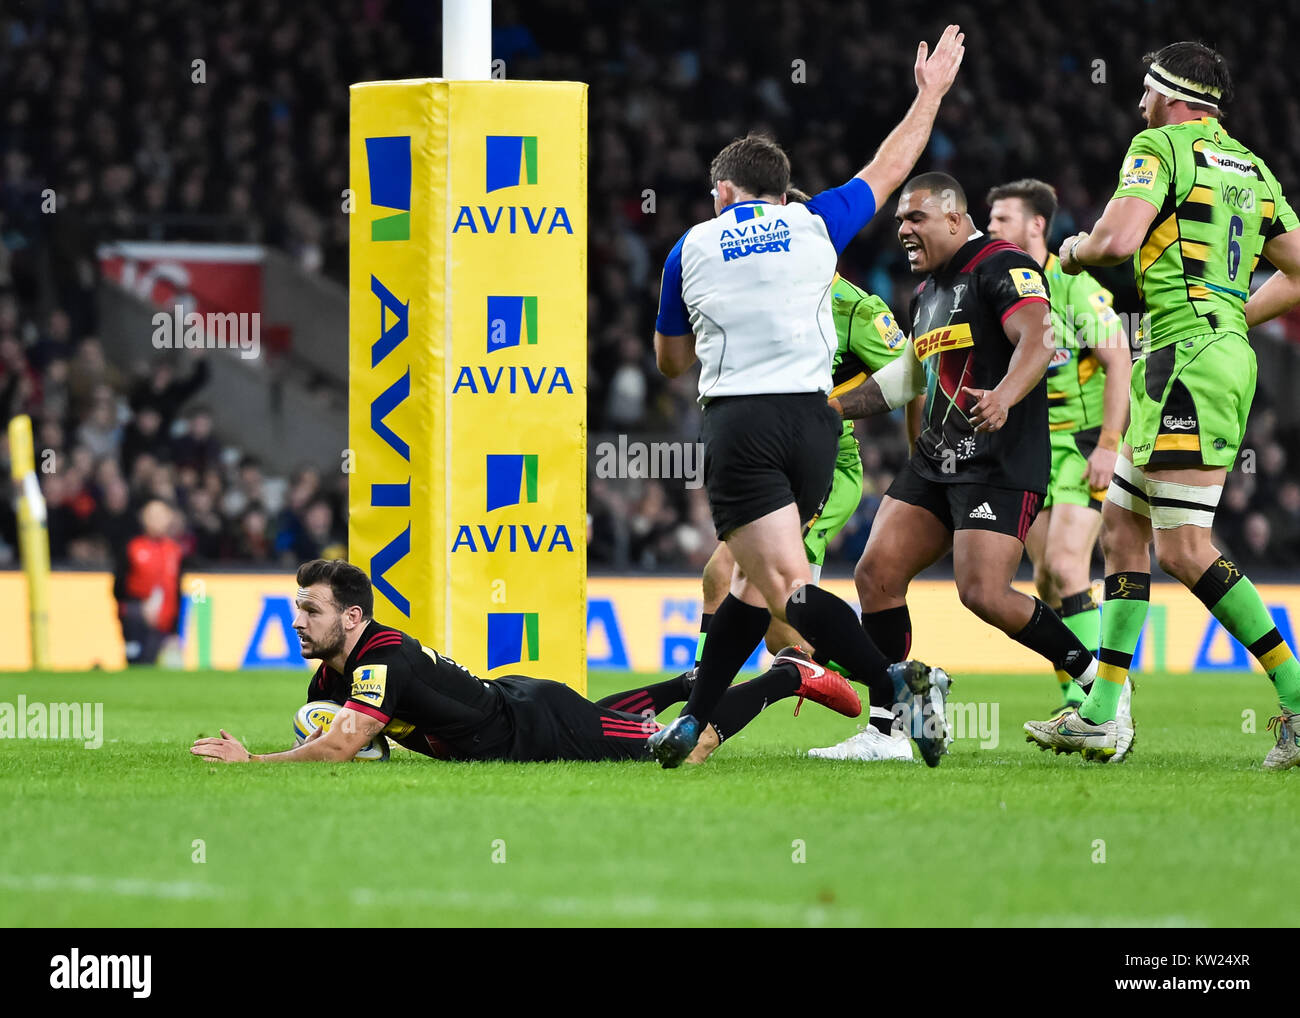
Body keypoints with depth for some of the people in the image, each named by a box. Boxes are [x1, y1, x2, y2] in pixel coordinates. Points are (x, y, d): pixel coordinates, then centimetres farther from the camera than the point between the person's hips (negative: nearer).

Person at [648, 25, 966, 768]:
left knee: (787, 586, -12)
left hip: (738, 421, -3)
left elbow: (671, 359, 21)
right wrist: (932, 91, 37)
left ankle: (896, 680, -33)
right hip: (811, 420, 3)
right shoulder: (814, 226, 10)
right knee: (755, 578, 17)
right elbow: (891, 167, 24)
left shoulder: (692, 249, 11)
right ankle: (694, 723, 19)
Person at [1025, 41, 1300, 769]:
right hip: (1226, 346, 9)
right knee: (1123, 524, 13)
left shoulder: (1161, 146, -5)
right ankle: (1102, 716, 11)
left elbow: (1118, 239, -19)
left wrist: (1074, 251, 3)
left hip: (1188, 359, -9)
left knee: (1186, 550, -12)